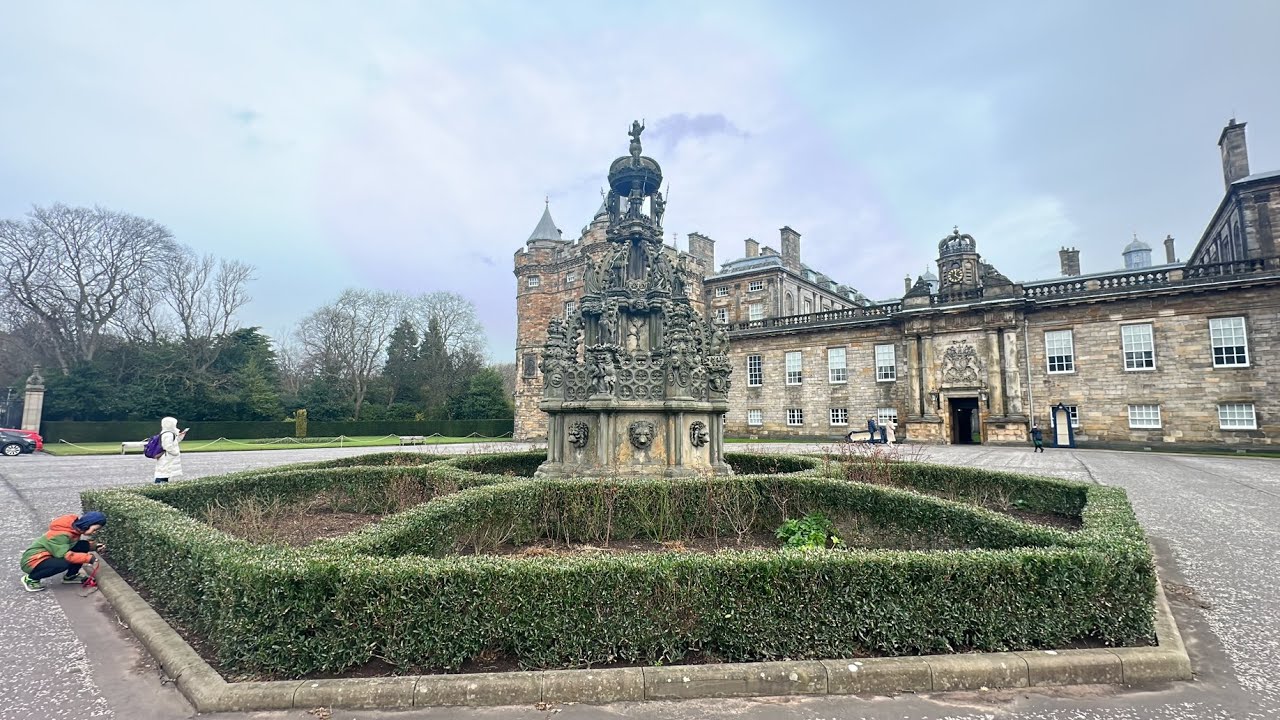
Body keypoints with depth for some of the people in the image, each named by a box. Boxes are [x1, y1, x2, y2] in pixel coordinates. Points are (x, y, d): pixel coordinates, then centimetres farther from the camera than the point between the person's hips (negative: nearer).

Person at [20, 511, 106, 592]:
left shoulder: (75, 528, -3)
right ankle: (30, 578, -8)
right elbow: (66, 555, -36)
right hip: (32, 561, -8)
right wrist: (89, 558, -37)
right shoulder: (61, 535, -29)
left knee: (84, 546, -9)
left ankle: (70, 576, 7)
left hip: (49, 557, 8)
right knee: (64, 563, -35)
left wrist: (94, 547, -6)